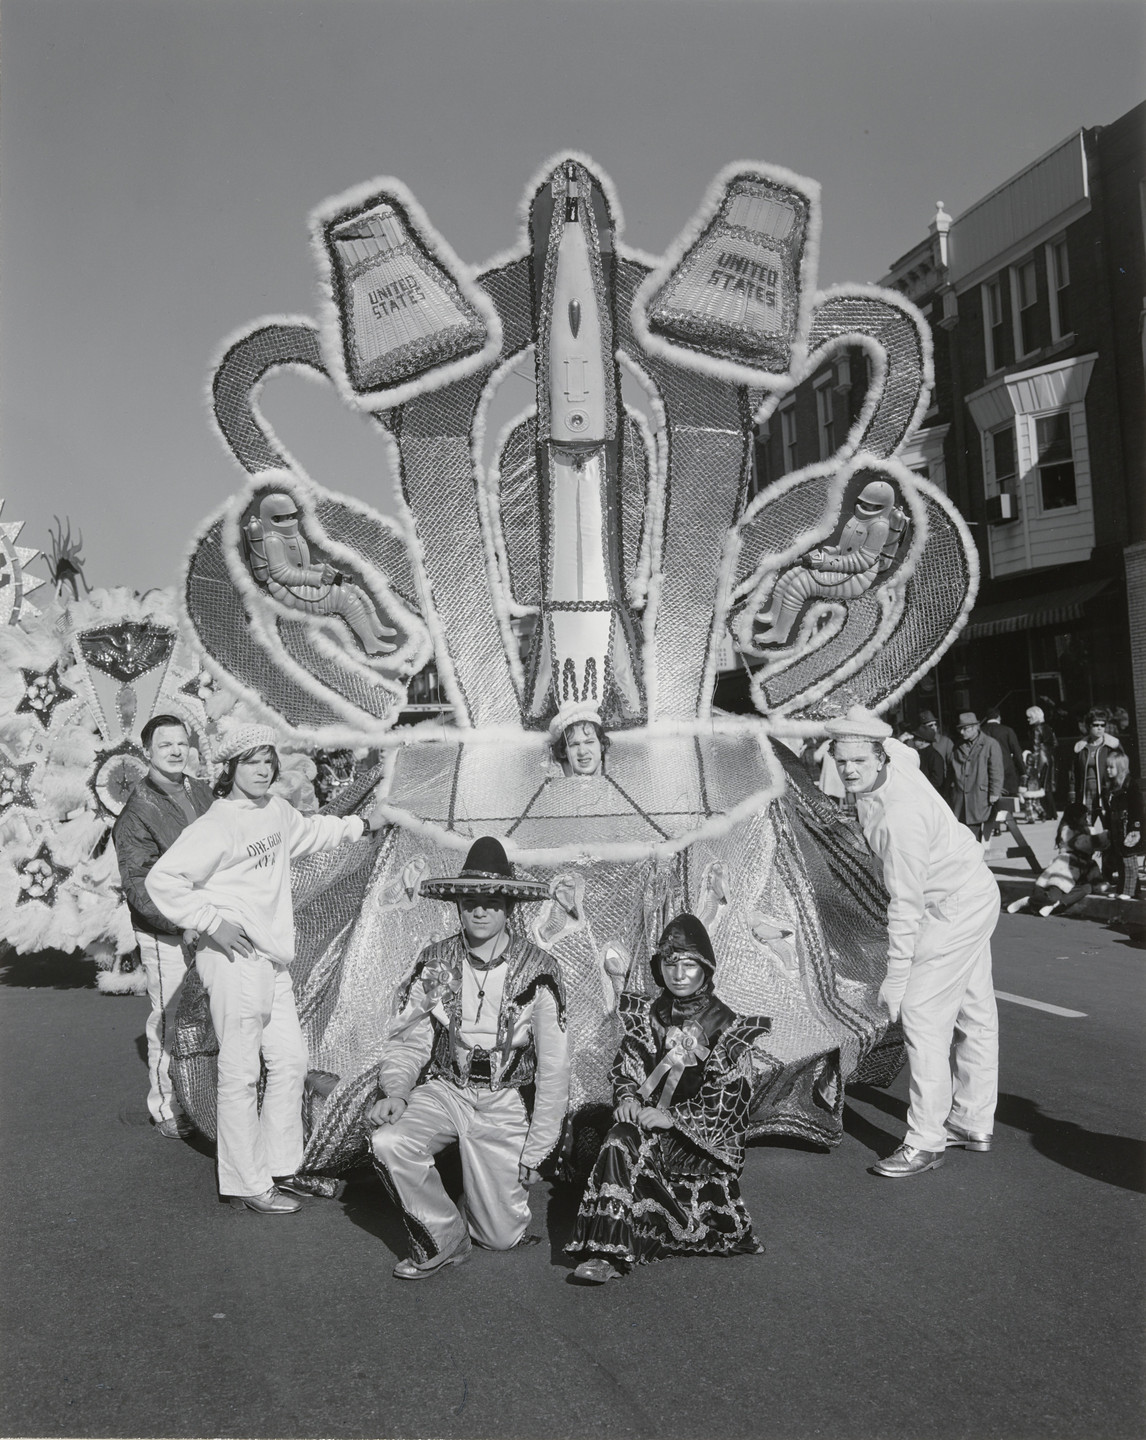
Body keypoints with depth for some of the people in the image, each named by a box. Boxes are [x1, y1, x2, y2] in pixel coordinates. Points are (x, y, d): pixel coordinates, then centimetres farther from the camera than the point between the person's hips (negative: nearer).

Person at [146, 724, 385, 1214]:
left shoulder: (277, 810, 10)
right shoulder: (216, 825, -14)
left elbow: (309, 831, 33)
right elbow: (162, 880, -16)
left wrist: (361, 825, 38)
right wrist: (213, 921, -17)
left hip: (272, 958, 8)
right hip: (233, 960, -8)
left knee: (290, 1061, 11)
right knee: (240, 1074, -1)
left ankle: (279, 1164, 26)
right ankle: (248, 1186, 10)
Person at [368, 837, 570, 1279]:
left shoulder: (537, 970, -9)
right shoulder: (434, 963, -1)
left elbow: (553, 1065, -7)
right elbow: (408, 1040, 4)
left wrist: (537, 1149, -8)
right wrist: (394, 1091, -17)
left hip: (507, 1100, -2)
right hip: (444, 1090, 2)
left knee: (502, 1236, -5)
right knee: (388, 1144, -29)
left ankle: (508, 1184, 31)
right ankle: (442, 1238, -4)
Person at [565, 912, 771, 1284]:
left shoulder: (728, 1028, -4)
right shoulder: (647, 1014, 9)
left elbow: (728, 1102, -9)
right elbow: (625, 1068, 12)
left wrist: (673, 1117, -17)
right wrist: (627, 1098, -10)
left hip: (702, 1140, -3)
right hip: (647, 1122, 3)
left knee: (624, 1144, -27)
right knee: (621, 1140, -28)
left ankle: (610, 1249, -18)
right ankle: (609, 1252, -31)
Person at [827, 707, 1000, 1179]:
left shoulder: (900, 818, -33)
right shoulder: (888, 762, -9)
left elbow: (905, 905, -29)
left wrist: (896, 977, -24)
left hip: (956, 908, -10)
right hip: (973, 894, 10)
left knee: (922, 1015, -10)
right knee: (972, 1012, 16)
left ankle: (925, 1142, -3)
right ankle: (973, 1123, 29)